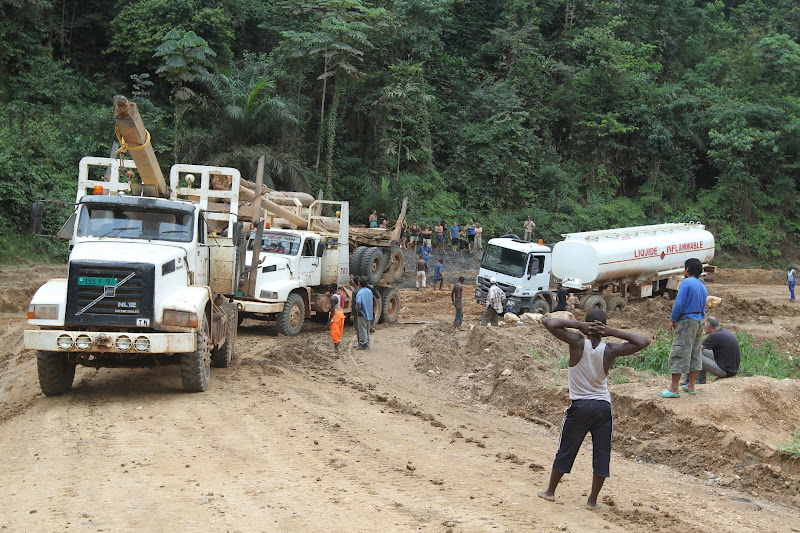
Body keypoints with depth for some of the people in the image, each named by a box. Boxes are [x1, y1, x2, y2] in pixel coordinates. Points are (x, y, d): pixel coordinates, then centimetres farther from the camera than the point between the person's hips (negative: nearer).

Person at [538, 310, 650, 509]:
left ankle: (550, 491, 26)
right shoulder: (610, 350, -6)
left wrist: (578, 325, -11)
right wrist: (614, 332, -5)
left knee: (565, 451, 13)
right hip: (603, 407, 1)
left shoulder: (577, 342, -11)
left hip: (579, 407, 0)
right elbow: (643, 342, 1)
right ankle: (593, 500, 13)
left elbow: (548, 322, -14)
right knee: (602, 454, 10)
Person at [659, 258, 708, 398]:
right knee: (695, 354, 13)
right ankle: (691, 386, 19)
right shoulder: (703, 287, 14)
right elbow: (702, 310, 18)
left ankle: (674, 388, -7)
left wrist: (673, 320, -8)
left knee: (679, 354, -6)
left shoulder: (686, 283, -11)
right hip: (699, 322, 9)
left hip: (687, 321, -9)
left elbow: (679, 303, -17)